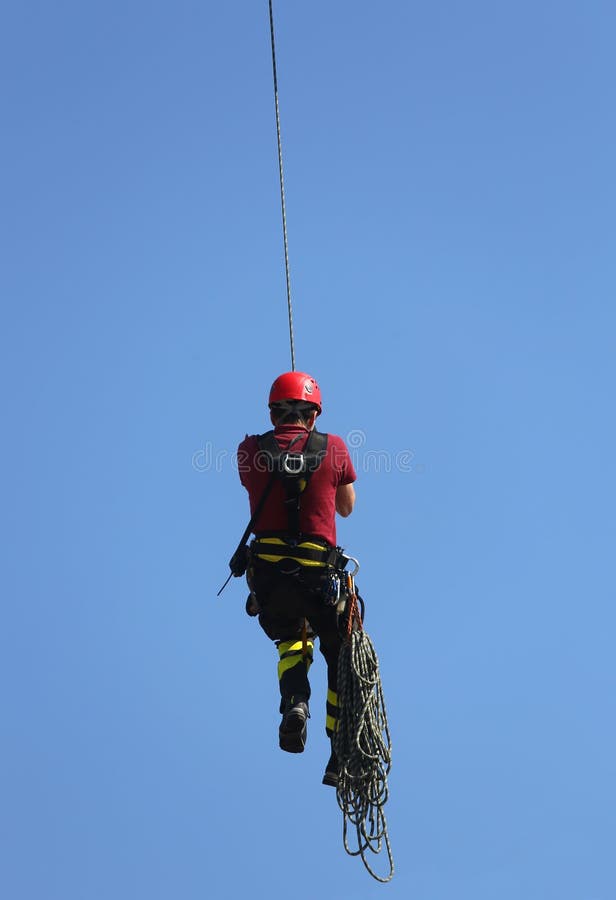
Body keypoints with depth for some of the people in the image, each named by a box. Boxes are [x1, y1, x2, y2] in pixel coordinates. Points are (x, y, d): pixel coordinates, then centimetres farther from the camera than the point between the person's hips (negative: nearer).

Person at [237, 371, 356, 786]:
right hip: (319, 573, -1)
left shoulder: (250, 451, 2)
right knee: (342, 658, 18)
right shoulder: (333, 448, 1)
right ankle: (341, 758, 16)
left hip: (267, 571, 2)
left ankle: (295, 701, -2)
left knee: (291, 640, 29)